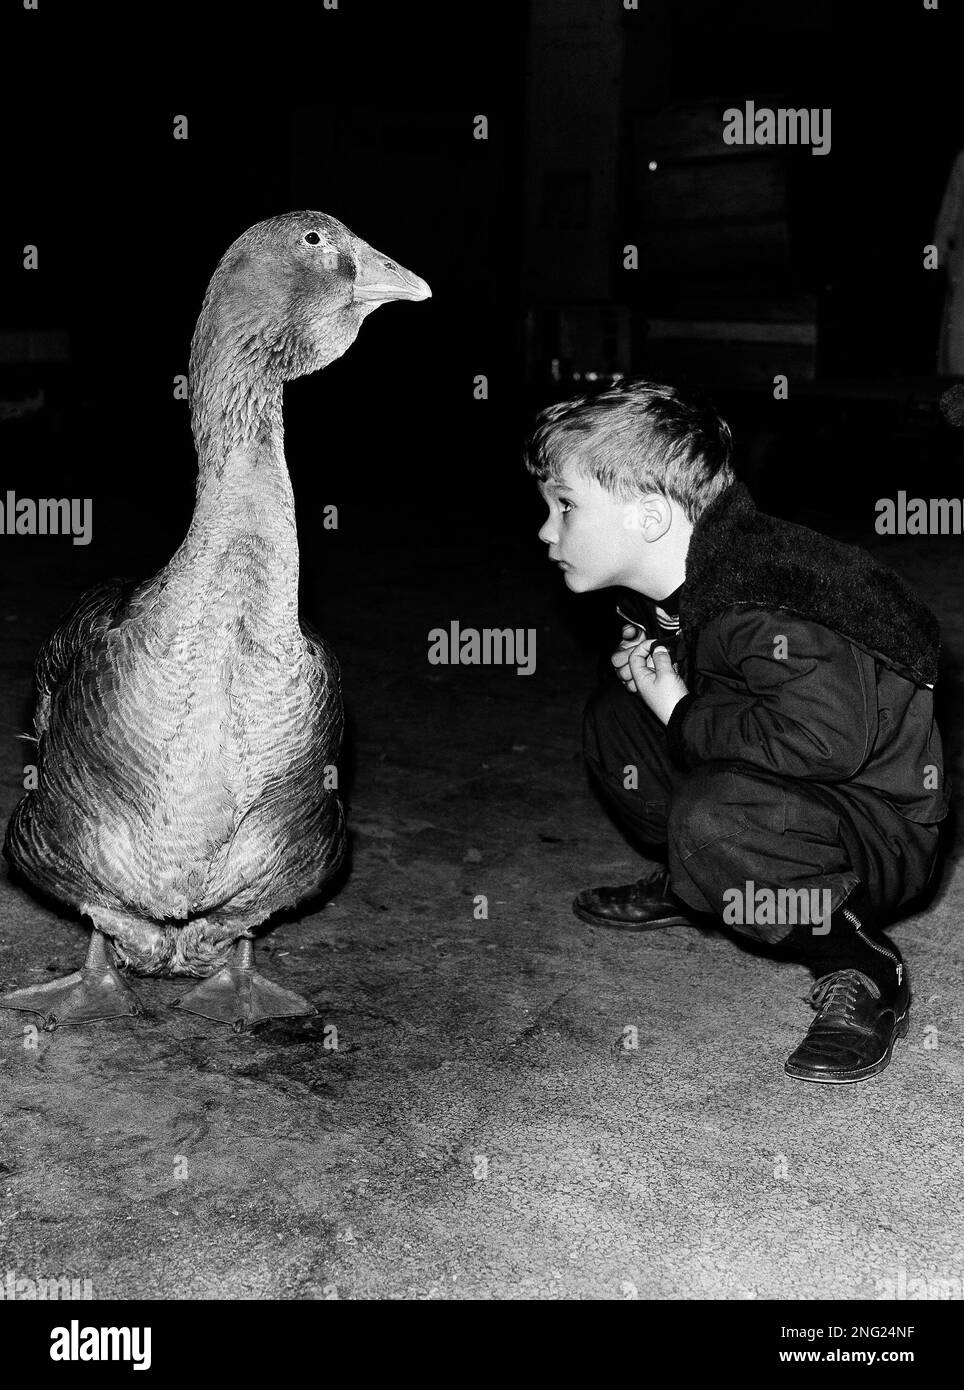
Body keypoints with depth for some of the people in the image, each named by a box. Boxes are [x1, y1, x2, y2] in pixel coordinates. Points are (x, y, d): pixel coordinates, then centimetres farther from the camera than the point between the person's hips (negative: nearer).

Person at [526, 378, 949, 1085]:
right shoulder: (670, 587, 0)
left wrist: (682, 715, -26)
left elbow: (823, 738, -41)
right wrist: (645, 667, -6)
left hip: (885, 827, -9)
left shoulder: (767, 601, -30)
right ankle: (684, 885, 23)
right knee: (615, 711, 8)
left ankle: (861, 971, -14)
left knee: (711, 815, -37)